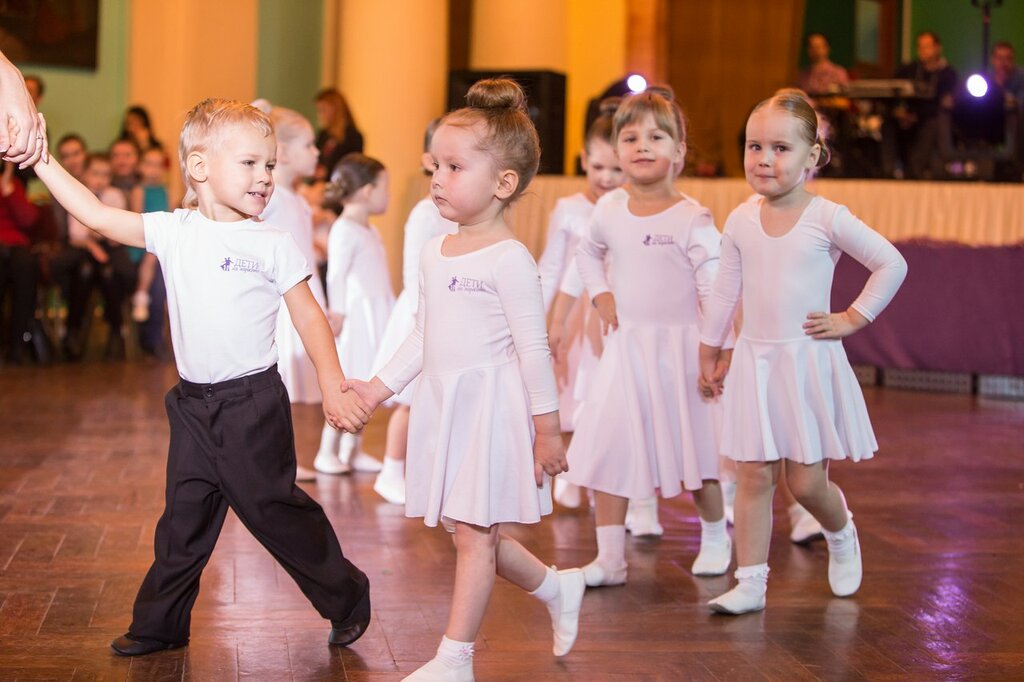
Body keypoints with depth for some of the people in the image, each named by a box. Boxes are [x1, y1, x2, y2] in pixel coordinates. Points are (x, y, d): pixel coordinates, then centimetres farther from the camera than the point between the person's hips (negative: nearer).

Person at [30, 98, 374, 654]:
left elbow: (309, 317, -4)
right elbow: (97, 215, 1)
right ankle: (159, 623, 22)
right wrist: (40, 159, -4)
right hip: (193, 402, 4)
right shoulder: (173, 232, 2)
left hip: (251, 403, -4)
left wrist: (333, 387, -12)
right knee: (183, 519, 11)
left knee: (273, 509, 1)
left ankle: (347, 599, 18)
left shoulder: (273, 246, -7)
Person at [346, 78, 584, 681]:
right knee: (471, 533, 14)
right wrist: (379, 387, 13)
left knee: (474, 534, -2)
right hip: (443, 406, 8)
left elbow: (533, 348, -13)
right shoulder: (435, 254, 10)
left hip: (491, 409, -8)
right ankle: (558, 589, 36)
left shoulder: (509, 260, -14)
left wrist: (547, 428, -12)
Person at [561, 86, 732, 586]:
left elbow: (717, 291, -13)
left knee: (694, 448, 7)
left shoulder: (691, 219, -12)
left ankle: (715, 536, 31)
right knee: (605, 450, -1)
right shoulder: (610, 209, 3)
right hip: (625, 349, 4)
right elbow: (588, 252, 24)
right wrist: (600, 293, 8)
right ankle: (609, 558, 6)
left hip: (679, 348, -4)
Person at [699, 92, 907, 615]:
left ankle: (842, 536, 33)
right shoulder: (741, 222, 3)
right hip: (754, 361, 3)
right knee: (753, 475, -1)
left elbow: (892, 264, -2)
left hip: (808, 361, -3)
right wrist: (709, 354, 15)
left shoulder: (827, 219, -8)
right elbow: (725, 292, 12)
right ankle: (751, 582, 4)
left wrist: (853, 318, -5)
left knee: (806, 482, 1)